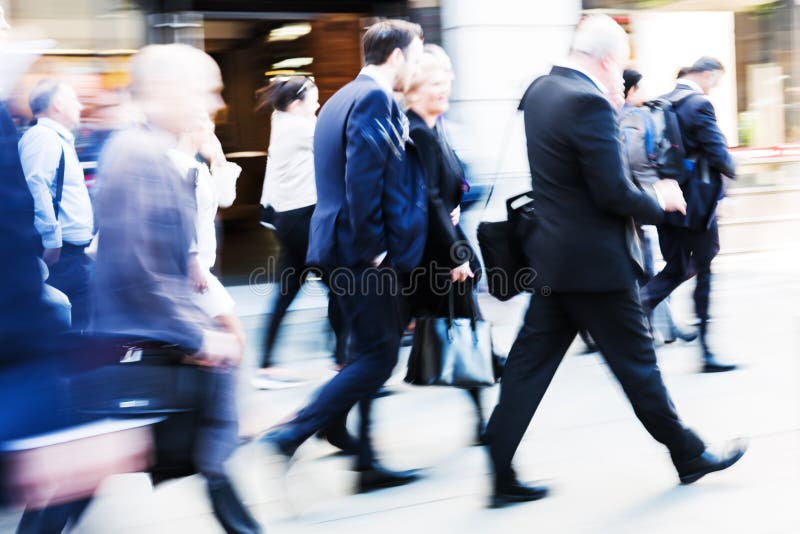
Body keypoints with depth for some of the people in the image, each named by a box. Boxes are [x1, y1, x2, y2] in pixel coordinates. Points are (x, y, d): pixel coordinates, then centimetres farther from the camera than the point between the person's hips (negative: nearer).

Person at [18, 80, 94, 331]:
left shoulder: (61, 140, 22)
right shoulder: (42, 137, -11)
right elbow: (36, 187, -24)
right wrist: (52, 240, -28)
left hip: (73, 252, 10)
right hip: (59, 253, -10)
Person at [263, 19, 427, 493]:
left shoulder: (342, 99, 18)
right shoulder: (374, 99, -13)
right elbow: (363, 177, -23)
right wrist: (372, 248, -18)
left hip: (343, 249, 10)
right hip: (366, 255, -10)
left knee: (370, 355, 15)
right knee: (378, 356, -5)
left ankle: (366, 462, 21)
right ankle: (289, 436, -7)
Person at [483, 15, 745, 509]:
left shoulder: (539, 91, 8)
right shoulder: (589, 103, -21)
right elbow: (615, 194, -22)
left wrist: (610, 105, 11)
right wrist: (659, 202, -3)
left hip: (553, 258, 8)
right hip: (596, 262, -8)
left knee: (530, 365, 8)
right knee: (636, 361, 7)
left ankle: (502, 473, 10)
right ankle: (687, 455, 26)